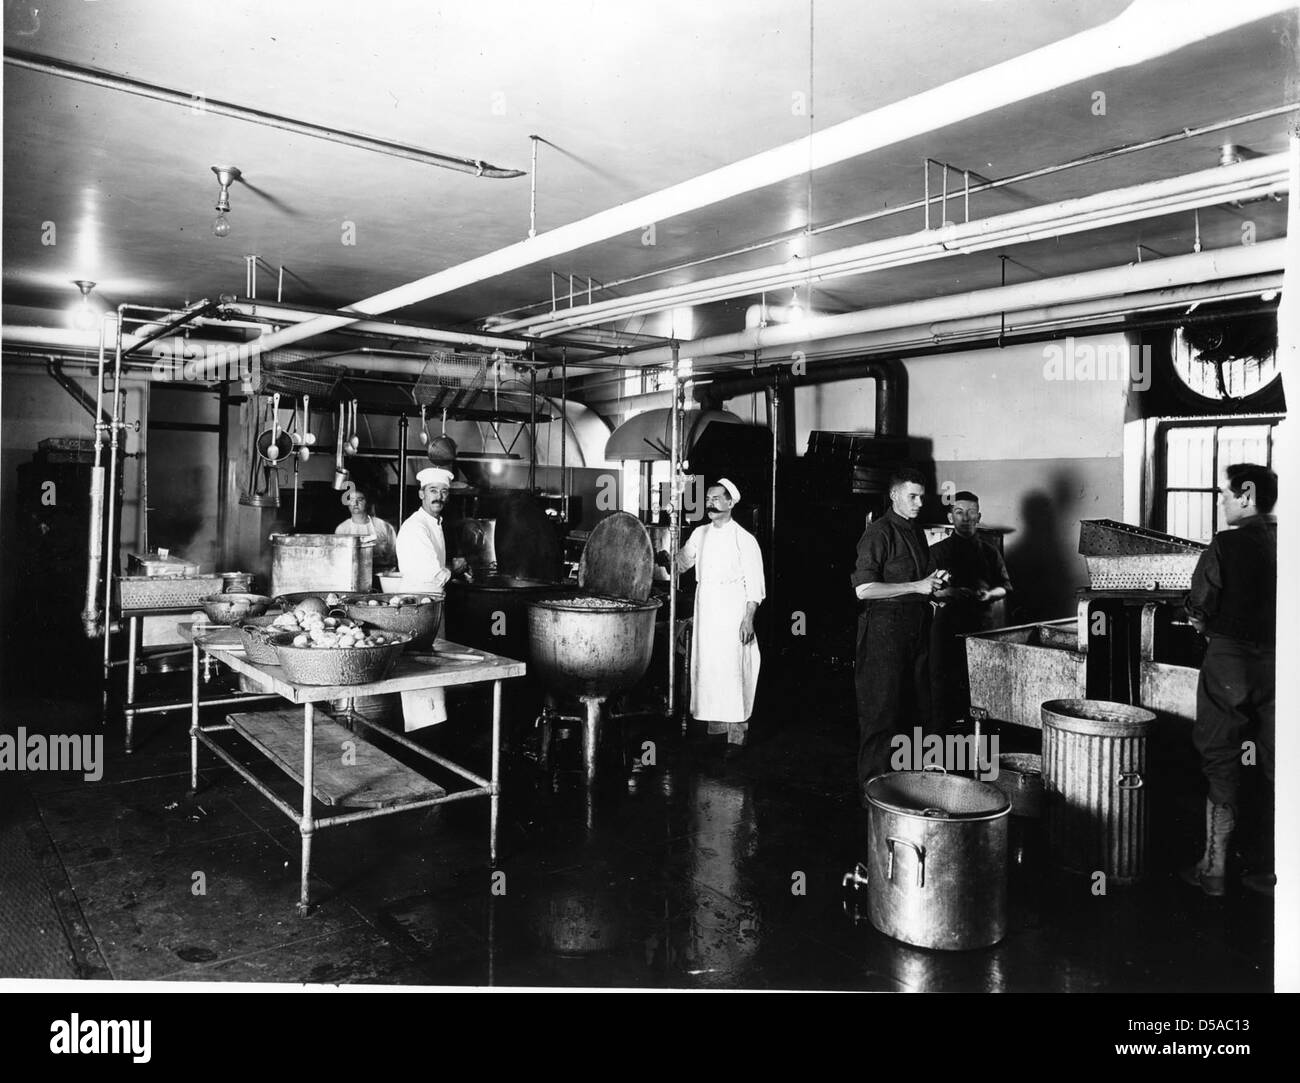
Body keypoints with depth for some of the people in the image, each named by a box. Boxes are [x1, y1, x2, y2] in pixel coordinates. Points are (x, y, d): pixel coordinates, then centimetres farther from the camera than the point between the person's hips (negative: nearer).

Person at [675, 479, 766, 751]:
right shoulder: (700, 534, 12)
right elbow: (681, 562, 21)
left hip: (732, 610, -5)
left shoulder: (744, 539, -4)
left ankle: (736, 733, -3)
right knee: (706, 665, 6)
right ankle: (715, 725, 17)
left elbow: (754, 584, -6)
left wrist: (749, 619, -12)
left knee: (732, 667, -9)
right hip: (705, 608, 6)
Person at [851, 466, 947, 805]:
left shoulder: (916, 532, 16)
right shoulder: (879, 532, -10)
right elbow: (863, 589, -19)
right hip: (885, 627, -8)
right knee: (881, 712, -3)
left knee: (916, 708, 12)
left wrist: (933, 584, 6)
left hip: (916, 625, 8)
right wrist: (916, 587, -16)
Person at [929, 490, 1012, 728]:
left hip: (981, 626, 2)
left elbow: (1005, 586, 15)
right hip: (948, 626, -2)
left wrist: (988, 594, -5)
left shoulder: (989, 551, 13)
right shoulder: (937, 551, 6)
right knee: (945, 680, -5)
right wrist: (946, 593, -15)